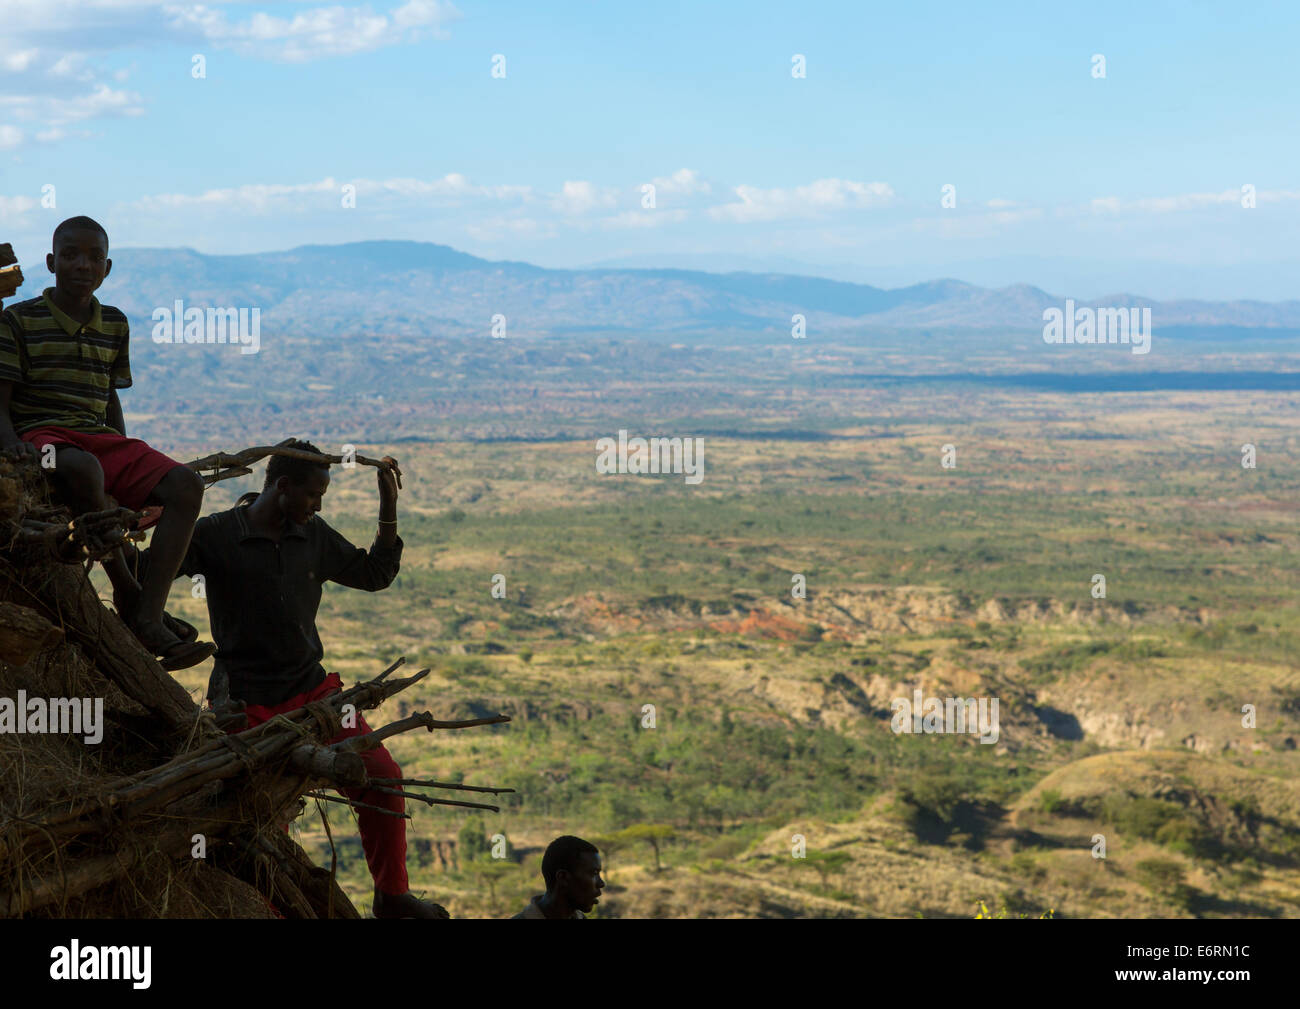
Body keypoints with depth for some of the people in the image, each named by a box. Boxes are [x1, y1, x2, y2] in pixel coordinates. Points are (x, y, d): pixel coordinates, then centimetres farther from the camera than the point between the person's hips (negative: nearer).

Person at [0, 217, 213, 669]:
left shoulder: (115, 325, 17)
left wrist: (129, 461, 10)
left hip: (100, 438, 6)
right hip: (41, 435, -6)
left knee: (186, 484, -21)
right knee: (83, 468, -43)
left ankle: (149, 618, -31)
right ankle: (127, 591, -25)